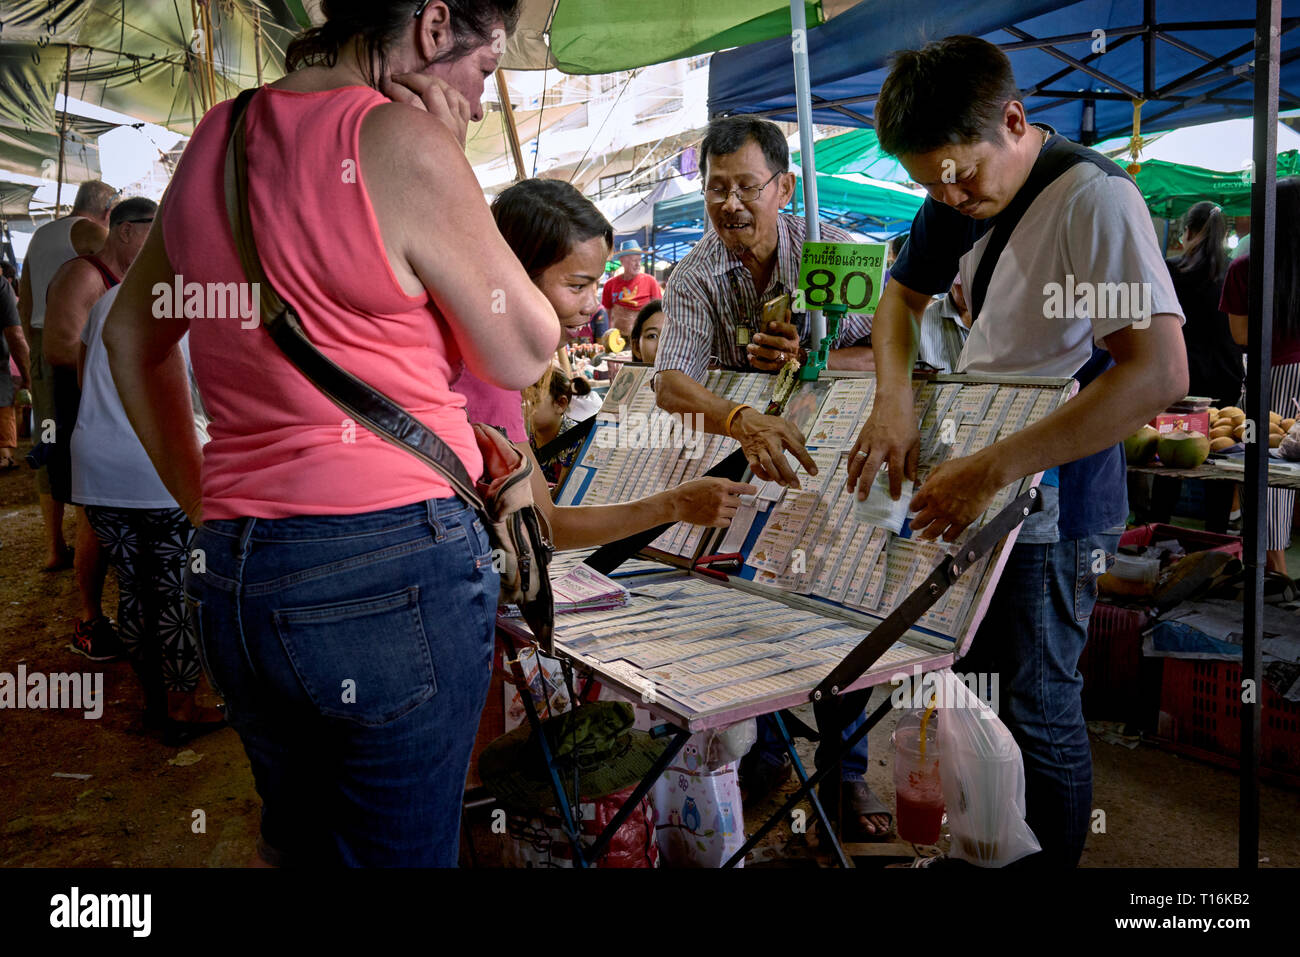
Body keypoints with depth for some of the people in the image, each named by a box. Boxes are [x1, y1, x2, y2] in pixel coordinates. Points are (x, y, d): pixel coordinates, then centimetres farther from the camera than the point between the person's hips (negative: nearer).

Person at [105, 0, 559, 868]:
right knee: (404, 851, 11)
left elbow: (132, 336, 21)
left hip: (230, 573, 7)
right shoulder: (402, 142, -13)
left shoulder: (218, 136, 11)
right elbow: (524, 354, -4)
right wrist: (445, 164, 0)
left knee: (298, 842, 25)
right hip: (393, 566, -7)